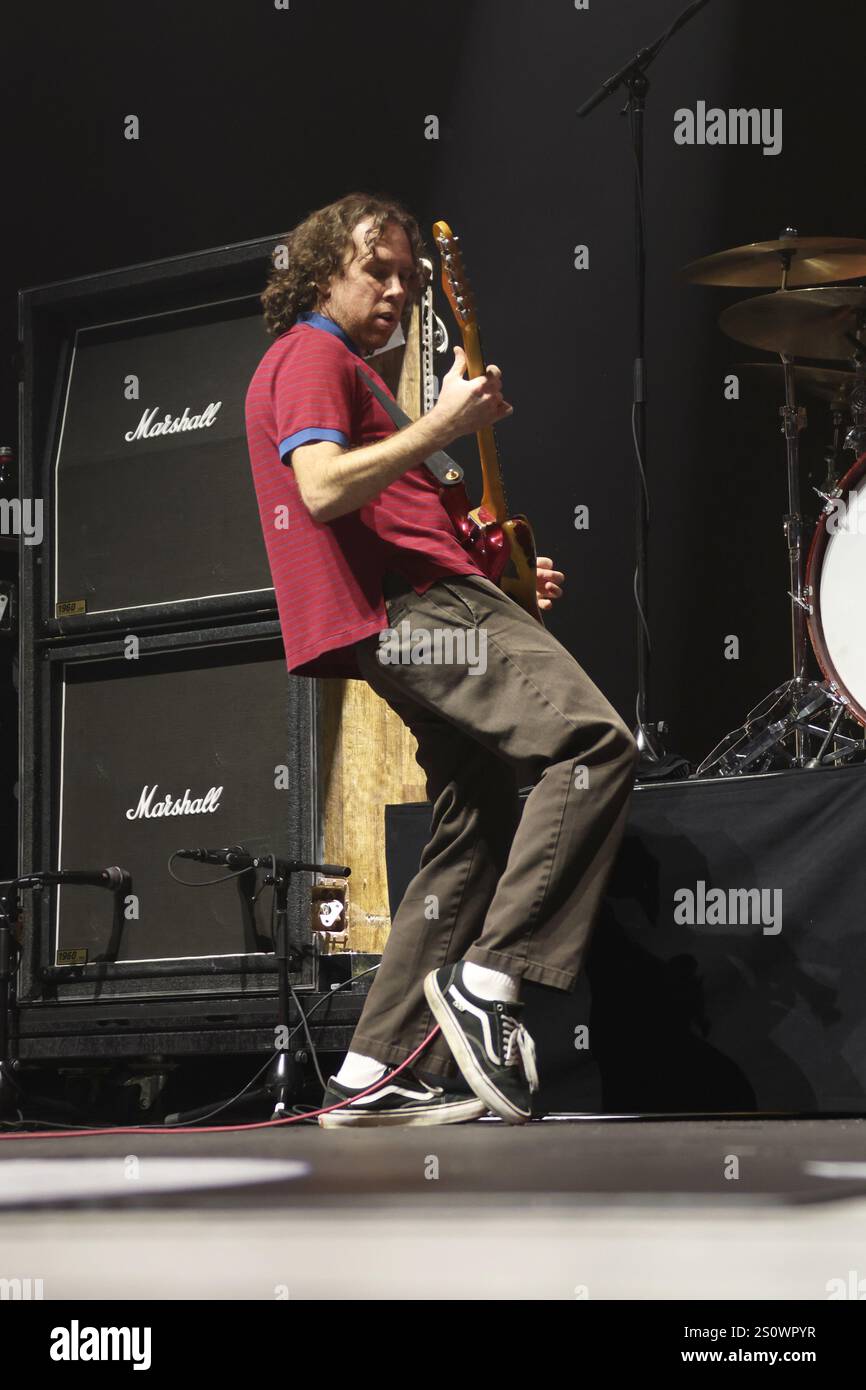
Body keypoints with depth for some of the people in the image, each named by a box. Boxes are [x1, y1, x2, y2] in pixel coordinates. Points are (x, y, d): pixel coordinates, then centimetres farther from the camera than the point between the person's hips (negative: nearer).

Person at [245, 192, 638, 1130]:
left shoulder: (341, 367, 34)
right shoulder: (310, 355, 1)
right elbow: (323, 490, -18)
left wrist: (505, 577, 23)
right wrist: (439, 429, -20)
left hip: (411, 612, 11)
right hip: (412, 606, -11)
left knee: (479, 828, 7)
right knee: (595, 743, -24)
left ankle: (374, 1073, 5)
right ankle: (485, 983, -25)